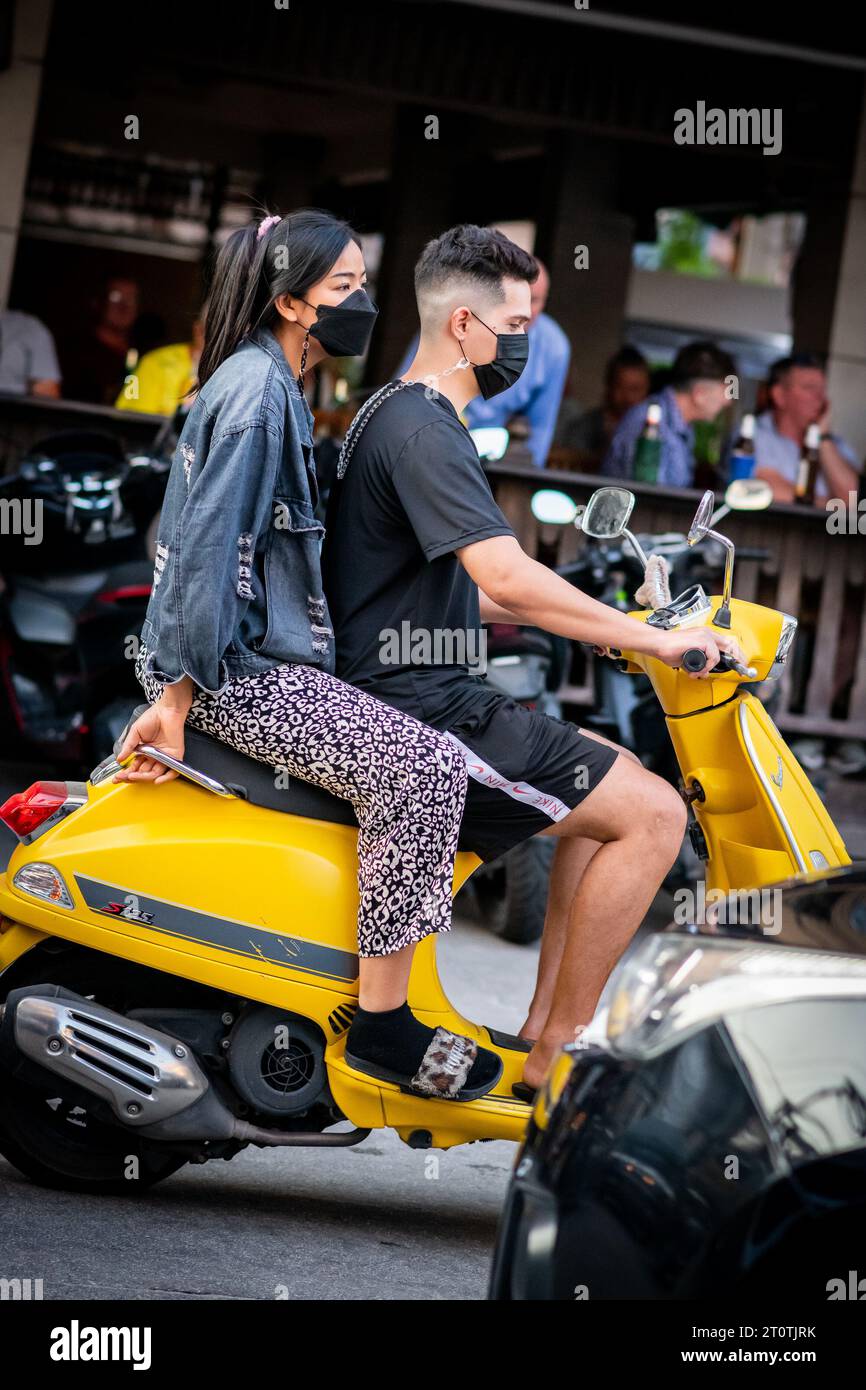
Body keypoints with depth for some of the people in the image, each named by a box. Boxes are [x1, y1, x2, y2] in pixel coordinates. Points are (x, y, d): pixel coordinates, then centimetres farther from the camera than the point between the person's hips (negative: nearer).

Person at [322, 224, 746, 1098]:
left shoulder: (394, 413, 18)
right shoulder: (423, 429, -16)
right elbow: (508, 580, -28)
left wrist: (607, 622, 21)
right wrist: (653, 640, -21)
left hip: (413, 696, 11)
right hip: (416, 713, -11)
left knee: (617, 781, 21)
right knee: (653, 814, -11)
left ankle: (544, 1025, 15)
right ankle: (558, 1054, -4)